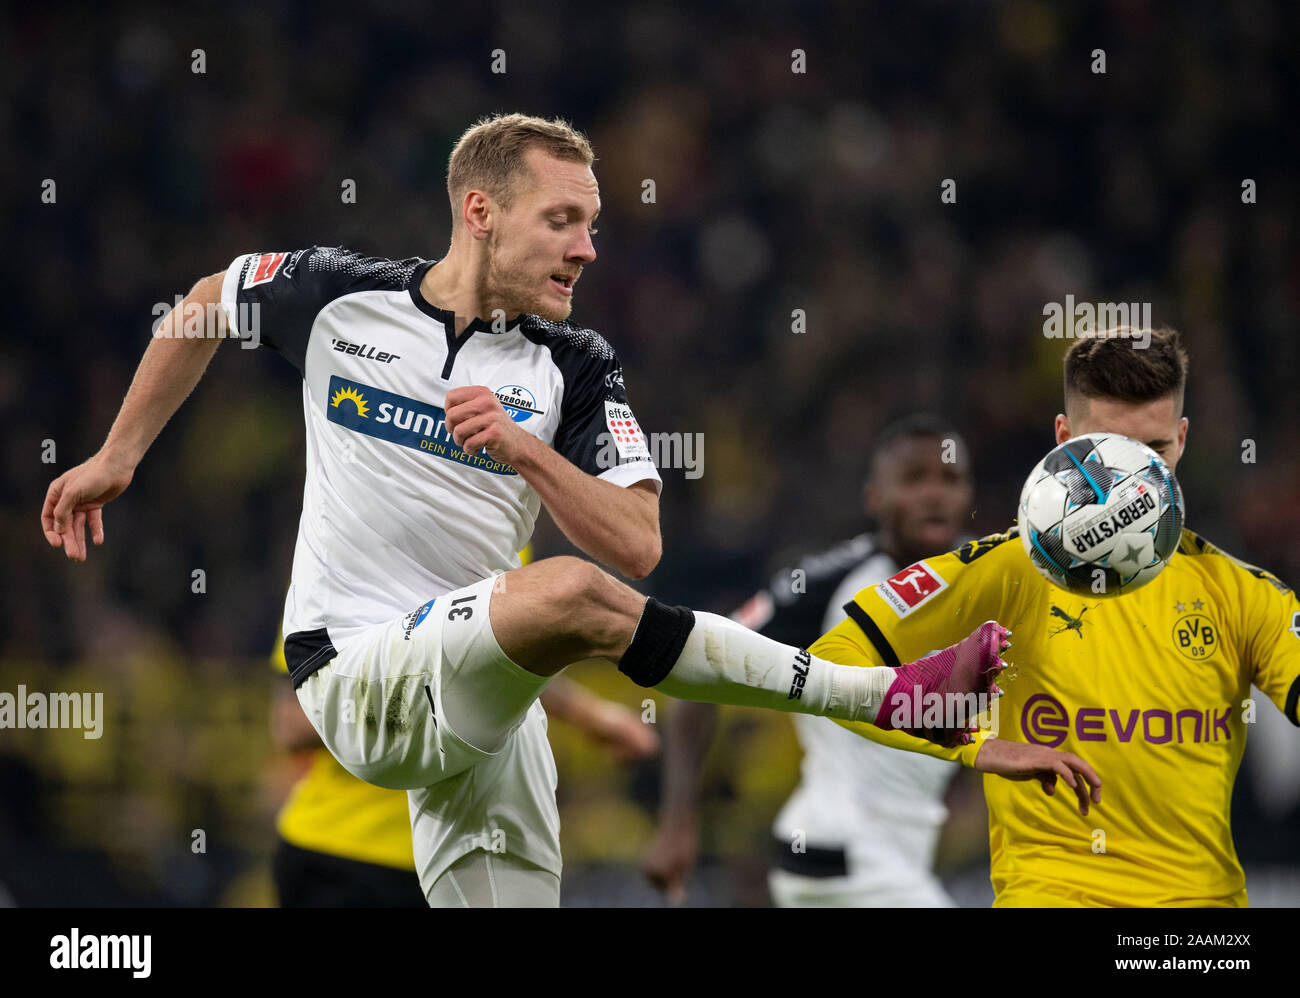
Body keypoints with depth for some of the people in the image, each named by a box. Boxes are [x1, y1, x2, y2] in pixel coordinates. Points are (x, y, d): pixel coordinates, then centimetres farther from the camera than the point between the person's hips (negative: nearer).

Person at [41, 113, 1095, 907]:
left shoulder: (575, 369, 3)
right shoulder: (337, 296, -1)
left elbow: (637, 544, -5)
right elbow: (205, 307, 18)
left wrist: (528, 452, -20)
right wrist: (117, 458, 24)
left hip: (476, 699, 5)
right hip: (359, 677, -5)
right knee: (567, 593, -31)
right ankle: (891, 695, -26)